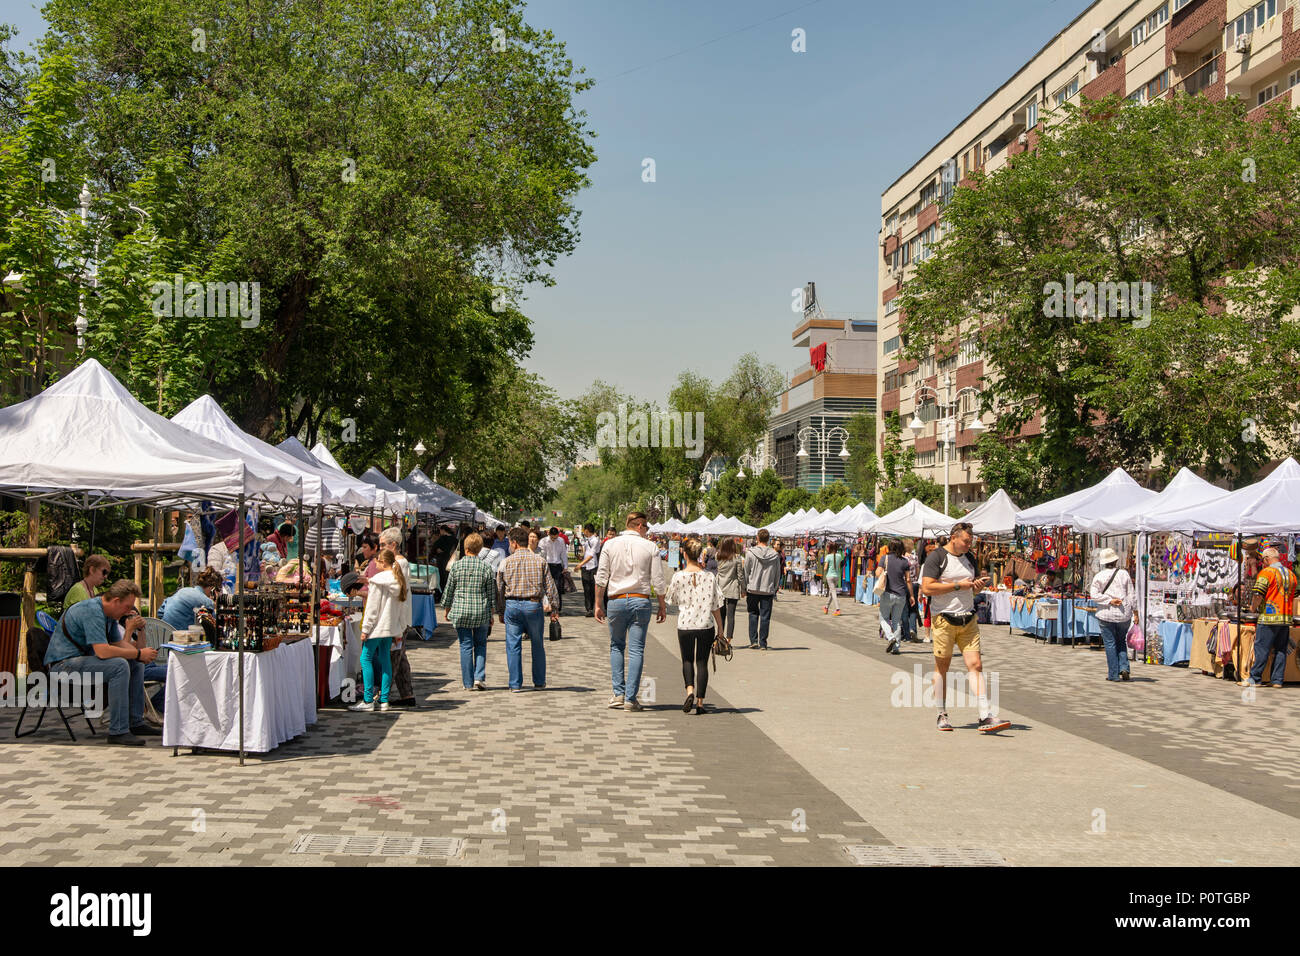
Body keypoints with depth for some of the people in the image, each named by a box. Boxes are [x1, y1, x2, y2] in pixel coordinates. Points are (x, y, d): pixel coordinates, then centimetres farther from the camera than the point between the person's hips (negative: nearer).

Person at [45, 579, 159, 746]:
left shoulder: (109, 613, 9)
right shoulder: (92, 611, -23)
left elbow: (117, 644, 14)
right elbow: (103, 651, -31)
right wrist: (138, 654, -22)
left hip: (82, 658, 11)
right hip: (63, 665, -11)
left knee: (136, 664, 9)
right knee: (119, 666, -29)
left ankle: (135, 723, 12)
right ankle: (118, 731, -26)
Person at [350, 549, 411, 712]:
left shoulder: (378, 580, -12)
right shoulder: (401, 581, 8)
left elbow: (372, 607, -12)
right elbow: (405, 607, 12)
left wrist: (365, 629, -8)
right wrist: (400, 630, 18)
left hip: (378, 626, -7)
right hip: (392, 627, 7)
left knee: (366, 659, -1)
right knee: (385, 660, 10)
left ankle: (368, 701, -5)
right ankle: (384, 700, 10)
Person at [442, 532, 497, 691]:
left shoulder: (457, 566, -3)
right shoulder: (486, 567, -2)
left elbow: (448, 590, 4)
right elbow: (492, 593, 3)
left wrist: (447, 610, 17)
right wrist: (491, 614, 14)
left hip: (461, 611, 0)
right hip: (482, 612, 1)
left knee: (466, 646, 5)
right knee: (481, 644, 14)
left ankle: (468, 683, 8)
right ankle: (479, 677, 1)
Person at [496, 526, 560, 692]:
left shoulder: (506, 562, 1)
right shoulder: (539, 560, 2)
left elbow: (499, 589, 5)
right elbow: (550, 586, 2)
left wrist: (501, 612, 14)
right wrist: (555, 608, 7)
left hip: (512, 605, -1)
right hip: (534, 605, 1)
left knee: (513, 646, 4)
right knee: (538, 645, 13)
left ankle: (515, 684, 3)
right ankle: (539, 682, 20)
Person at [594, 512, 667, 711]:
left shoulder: (610, 545, 4)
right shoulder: (650, 547, 1)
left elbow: (601, 578, 2)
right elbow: (658, 581, 0)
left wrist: (598, 604, 9)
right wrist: (662, 607, 9)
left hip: (616, 601, 1)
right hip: (641, 601, -1)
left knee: (616, 646, 16)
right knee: (636, 650, 2)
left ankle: (618, 693, 7)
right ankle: (631, 698, 0)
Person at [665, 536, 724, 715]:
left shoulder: (678, 576, -9)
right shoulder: (709, 576, -6)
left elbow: (672, 599, 6)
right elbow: (715, 606, -2)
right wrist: (720, 628, 6)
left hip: (685, 625, -1)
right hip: (706, 625, 1)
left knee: (687, 660, 14)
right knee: (702, 662, 9)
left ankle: (690, 690, -10)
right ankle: (700, 701, 7)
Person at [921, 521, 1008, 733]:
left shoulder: (969, 559, 15)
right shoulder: (937, 557, -6)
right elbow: (927, 588, -16)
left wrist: (978, 586, 2)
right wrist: (957, 585, -15)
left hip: (968, 620, 5)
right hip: (944, 620, -5)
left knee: (976, 666, -4)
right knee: (942, 667, 5)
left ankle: (986, 717, -7)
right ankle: (942, 715, 17)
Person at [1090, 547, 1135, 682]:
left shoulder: (1099, 576, -3)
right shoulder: (1124, 574, 1)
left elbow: (1094, 594, -11)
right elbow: (1131, 594, 2)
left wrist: (1110, 600, -11)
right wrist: (1135, 611, 7)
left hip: (1106, 615, -2)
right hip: (1124, 615, 2)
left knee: (1110, 644, 4)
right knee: (1121, 642, 18)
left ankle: (1113, 674, 4)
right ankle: (1124, 668, 3)